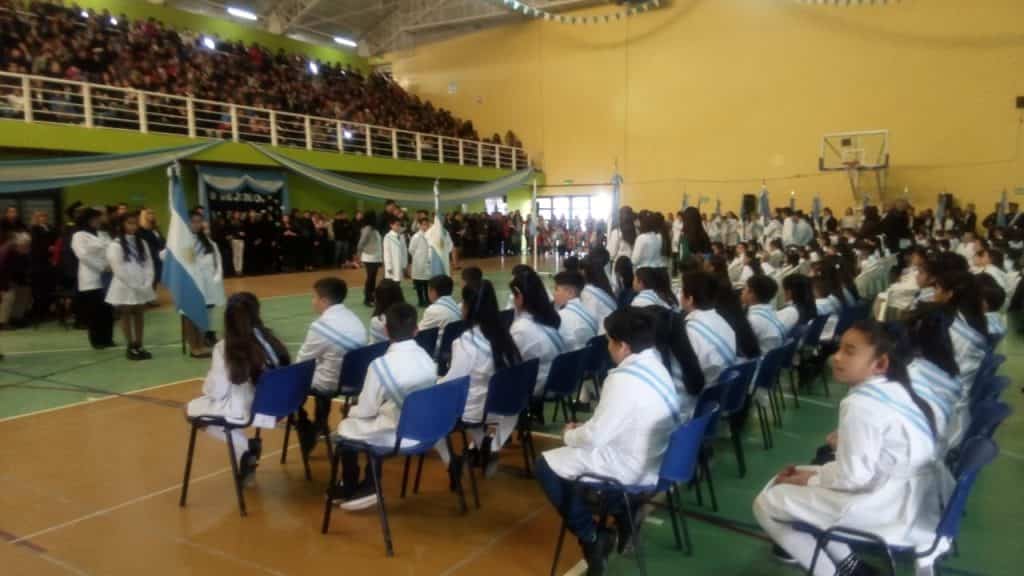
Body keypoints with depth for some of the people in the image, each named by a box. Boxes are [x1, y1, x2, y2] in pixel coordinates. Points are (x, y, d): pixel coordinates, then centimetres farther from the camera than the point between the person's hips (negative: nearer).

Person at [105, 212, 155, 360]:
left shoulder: (142, 243, 9)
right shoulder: (115, 245, -7)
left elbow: (149, 265, 4)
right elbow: (118, 269, -13)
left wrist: (147, 284, -8)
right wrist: (134, 285, -15)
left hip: (142, 287, 4)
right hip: (125, 288, -4)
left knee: (139, 316, 8)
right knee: (126, 316, 3)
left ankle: (139, 346, 13)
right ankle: (130, 347, 8)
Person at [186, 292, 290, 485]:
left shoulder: (224, 348, -16)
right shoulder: (270, 340, -4)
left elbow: (216, 392, -13)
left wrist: (207, 384, 12)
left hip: (243, 410, -6)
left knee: (192, 408, 20)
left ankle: (244, 447, 8)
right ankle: (249, 448, 21)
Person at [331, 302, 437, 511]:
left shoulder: (381, 364, -22)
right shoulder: (427, 359, -4)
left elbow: (367, 411, -12)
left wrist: (351, 410, 11)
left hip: (393, 435, -6)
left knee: (346, 427, 19)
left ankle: (350, 491, 33)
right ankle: (369, 485, 31)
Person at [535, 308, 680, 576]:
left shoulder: (623, 379, -26)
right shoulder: (656, 369, 2)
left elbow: (595, 436, -21)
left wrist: (569, 435, -1)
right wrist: (581, 430, 11)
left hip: (629, 469, -9)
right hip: (654, 461, 9)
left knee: (546, 465, 4)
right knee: (571, 454, 28)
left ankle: (591, 536, 7)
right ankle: (624, 520, 27)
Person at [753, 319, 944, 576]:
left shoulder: (861, 404, -21)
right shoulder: (894, 390, 8)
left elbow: (853, 477, -21)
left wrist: (807, 478, -5)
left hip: (887, 508, -10)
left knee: (766, 503, -5)